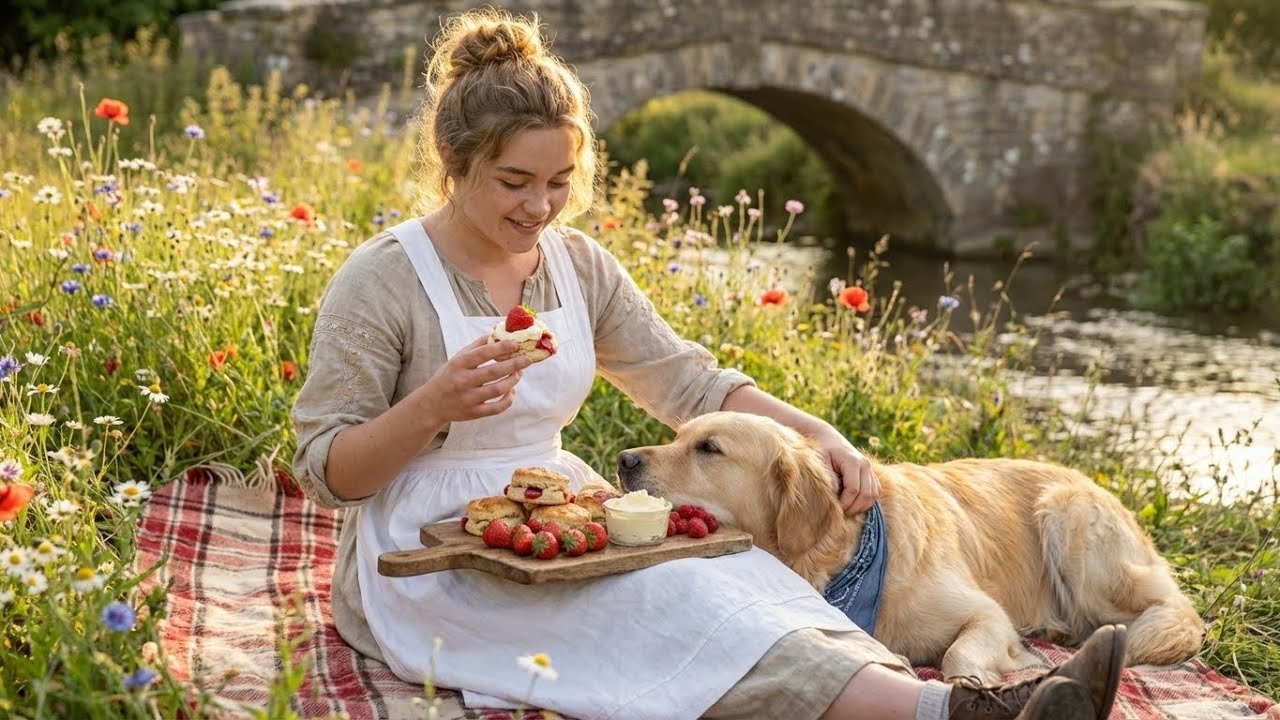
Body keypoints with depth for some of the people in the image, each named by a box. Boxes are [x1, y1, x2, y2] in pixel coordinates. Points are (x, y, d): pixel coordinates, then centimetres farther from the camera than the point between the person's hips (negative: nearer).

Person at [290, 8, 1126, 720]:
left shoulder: (579, 265, 7)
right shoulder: (383, 280, -10)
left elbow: (689, 382, 10)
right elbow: (324, 468, -8)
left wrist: (816, 431, -4)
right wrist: (435, 406, -25)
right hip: (428, 558, -6)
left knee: (726, 561, -26)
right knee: (661, 596, -31)